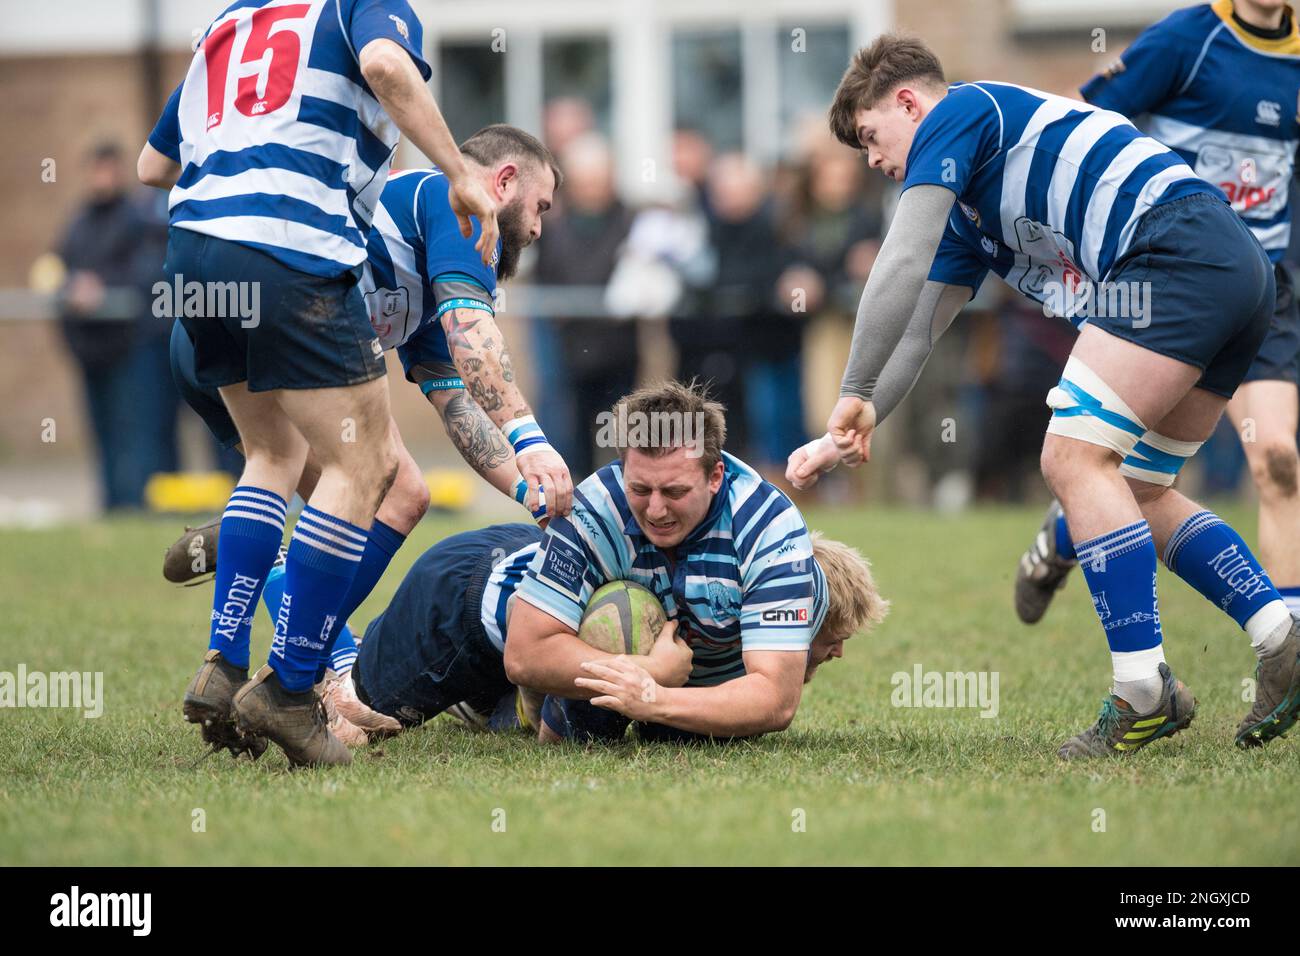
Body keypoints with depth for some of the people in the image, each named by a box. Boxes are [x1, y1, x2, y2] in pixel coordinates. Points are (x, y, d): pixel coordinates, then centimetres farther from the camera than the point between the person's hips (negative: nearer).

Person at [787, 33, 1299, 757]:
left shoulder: (954, 114, 3)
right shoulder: (971, 213, 31)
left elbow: (902, 267, -7)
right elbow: (915, 332, 31)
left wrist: (854, 394, -5)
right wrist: (848, 439, 23)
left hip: (1175, 245, -10)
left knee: (1075, 458, -12)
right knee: (1134, 492, 16)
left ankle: (1146, 695, -14)